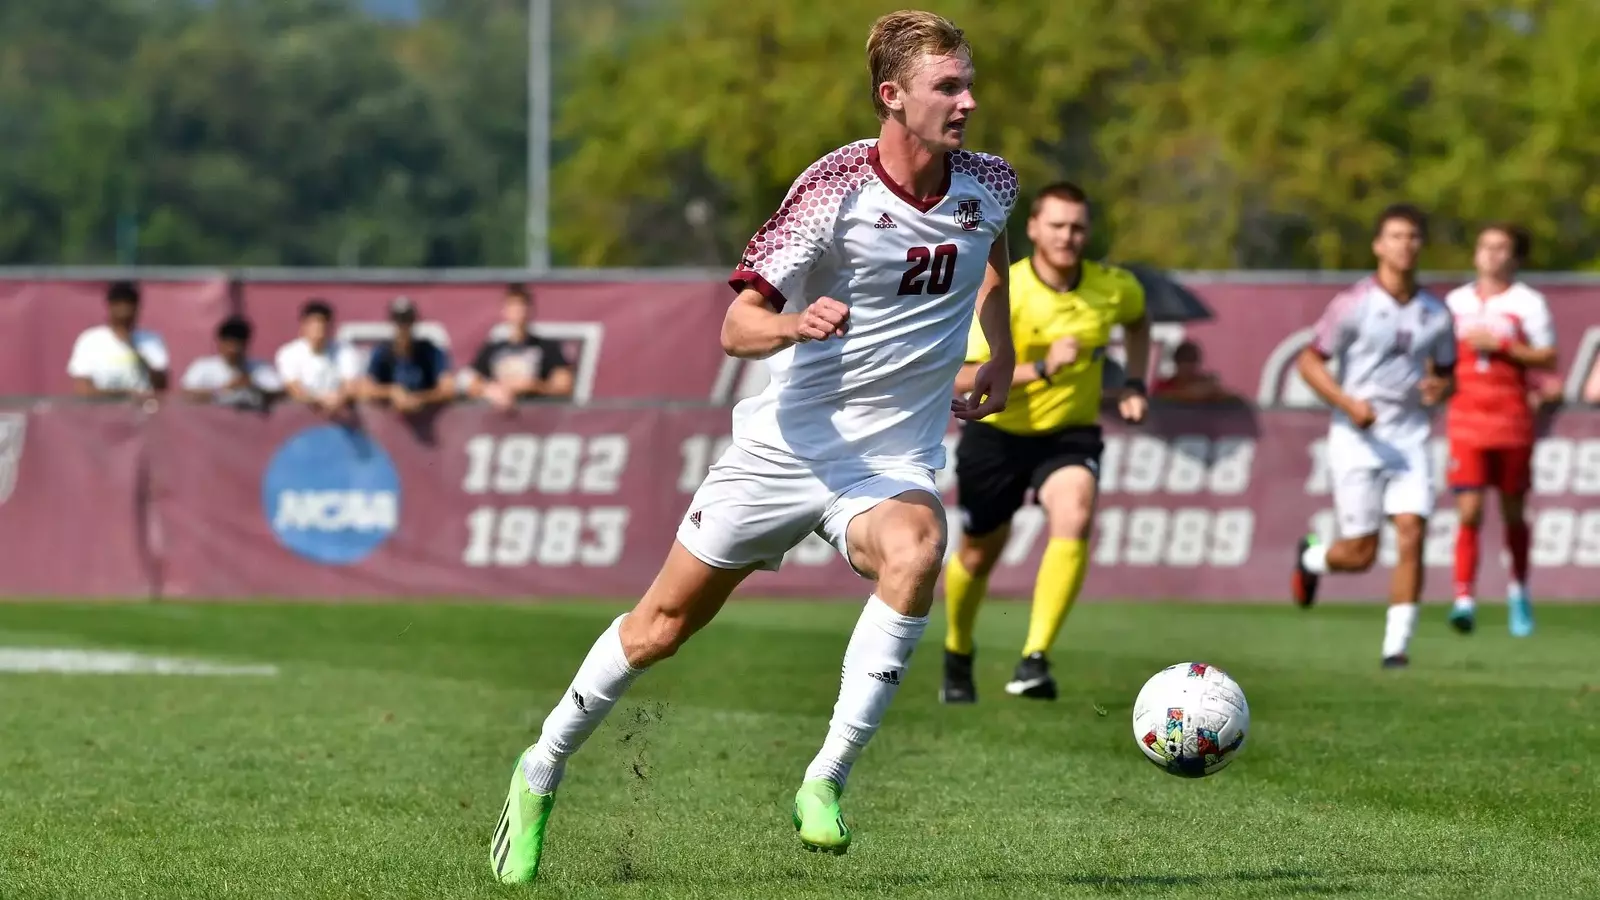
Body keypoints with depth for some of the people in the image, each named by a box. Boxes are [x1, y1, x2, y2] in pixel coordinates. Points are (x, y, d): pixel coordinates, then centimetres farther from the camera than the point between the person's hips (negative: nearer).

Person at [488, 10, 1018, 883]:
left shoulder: (989, 184, -2)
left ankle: (825, 782, -26)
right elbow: (736, 328, -21)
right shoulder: (837, 188, -17)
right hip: (786, 442, -2)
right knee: (663, 625, 8)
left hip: (892, 458, 2)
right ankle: (542, 771, 32)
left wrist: (1001, 357, 25)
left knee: (915, 552, -34)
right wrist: (796, 325, -40)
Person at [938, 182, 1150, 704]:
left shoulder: (1113, 289, -10)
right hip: (997, 435, -1)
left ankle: (1035, 661, -29)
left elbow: (1137, 321, 17)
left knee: (1074, 520, -29)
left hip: (1070, 433, 1)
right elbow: (963, 381, -29)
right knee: (980, 552, 13)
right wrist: (1041, 368, -38)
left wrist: (1134, 383, 2)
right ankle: (958, 655, 43)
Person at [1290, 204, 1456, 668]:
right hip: (1358, 437, -3)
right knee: (1360, 553, -2)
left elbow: (1445, 371, 18)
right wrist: (1347, 402, -18)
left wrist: (1439, 387, -7)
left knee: (1412, 534, -13)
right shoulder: (1353, 303, -7)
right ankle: (1311, 558, 34)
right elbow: (1310, 361, -4)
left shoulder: (1435, 313, 6)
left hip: (1409, 437, 3)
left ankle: (1396, 644, -5)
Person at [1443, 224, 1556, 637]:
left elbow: (1547, 359, -7)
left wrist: (1501, 345, -15)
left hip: (1513, 422, -1)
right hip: (1466, 421, 1)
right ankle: (1463, 599, -15)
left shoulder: (1528, 303, 0)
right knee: (1469, 511, -11)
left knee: (1513, 512, 9)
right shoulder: (1456, 302, 11)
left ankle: (1518, 590, 30)